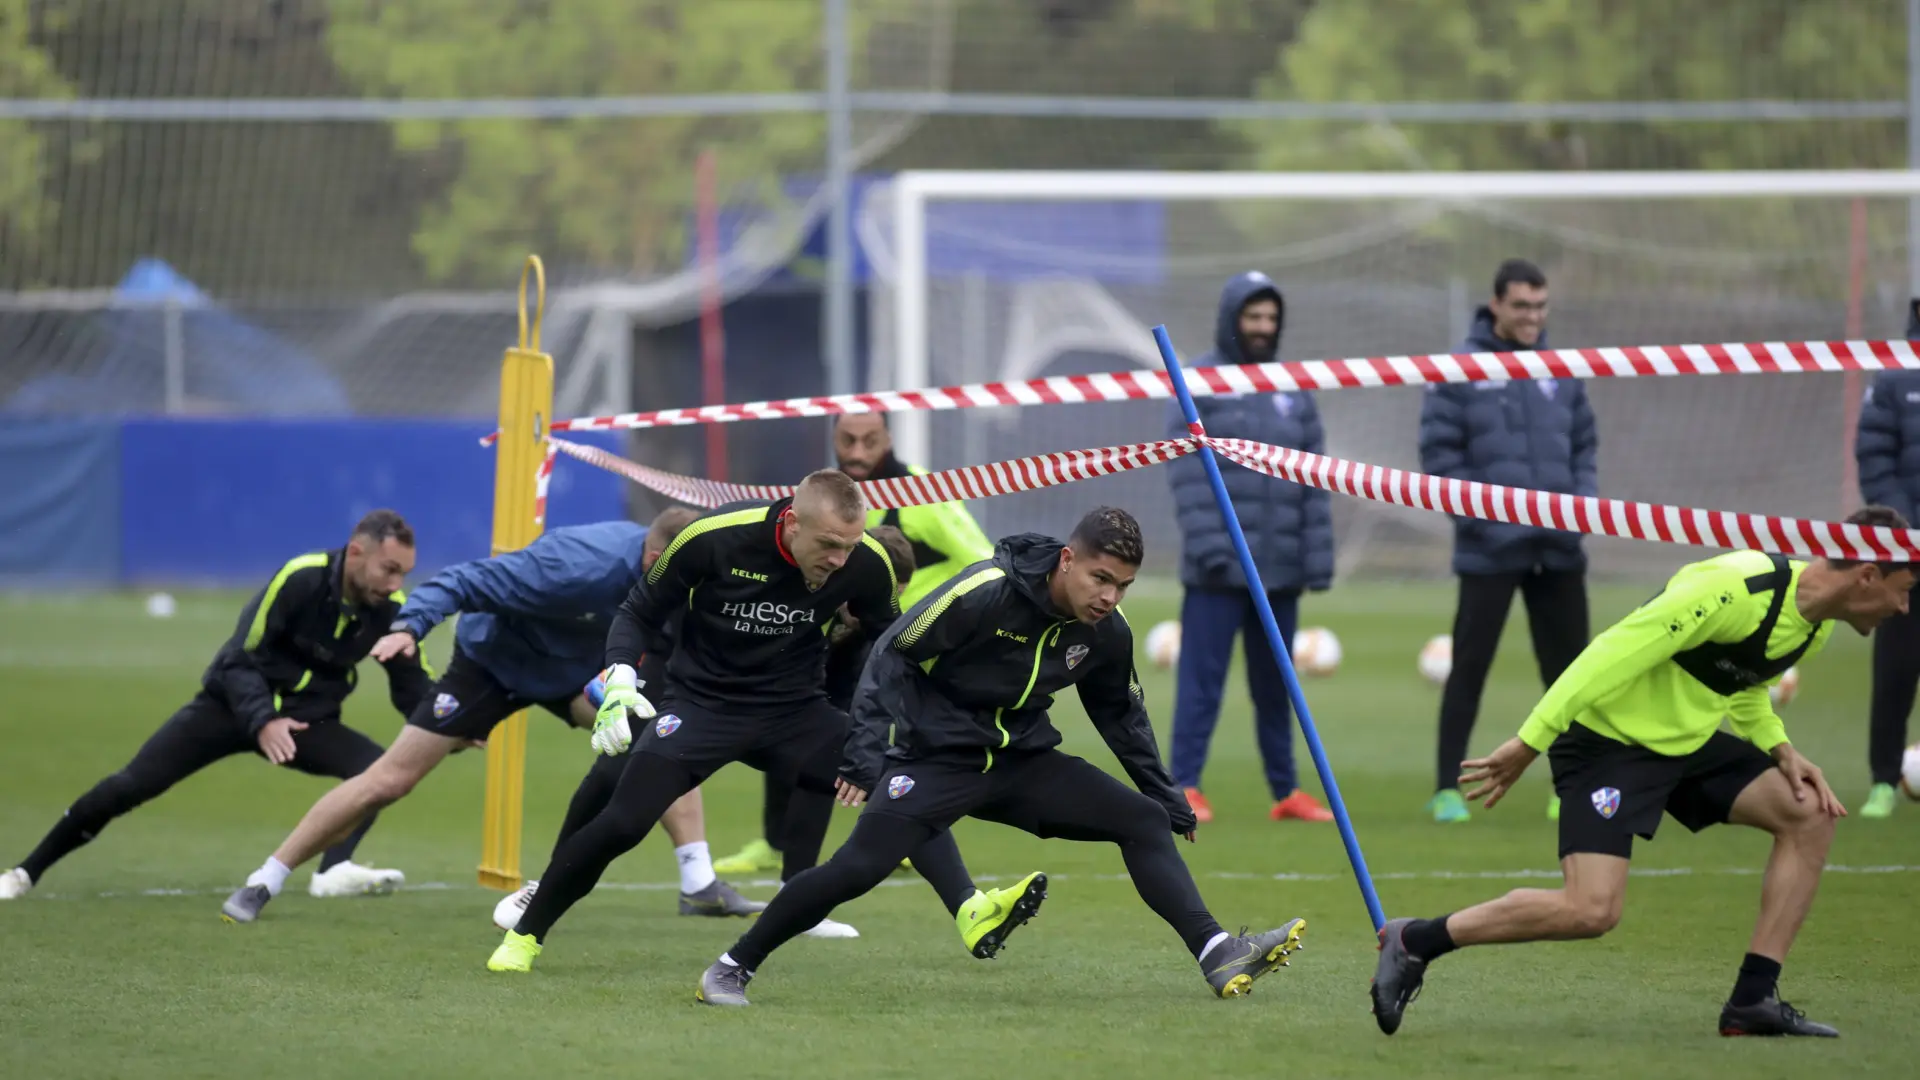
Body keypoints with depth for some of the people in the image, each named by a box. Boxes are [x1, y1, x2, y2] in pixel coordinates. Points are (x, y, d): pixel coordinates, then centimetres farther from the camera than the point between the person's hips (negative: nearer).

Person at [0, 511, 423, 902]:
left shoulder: (389, 608, -12)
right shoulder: (301, 579, -25)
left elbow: (413, 691, -2)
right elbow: (239, 659, -23)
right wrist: (262, 721, -39)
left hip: (307, 719, 4)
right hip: (233, 703, -4)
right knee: (130, 785, -13)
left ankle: (335, 871, -35)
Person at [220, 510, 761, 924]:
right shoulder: (578, 568, -39)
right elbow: (465, 581, -35)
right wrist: (410, 625, -50)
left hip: (575, 670, 6)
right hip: (492, 659, -6)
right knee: (389, 780, -8)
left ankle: (699, 884, -12)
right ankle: (262, 886, 3)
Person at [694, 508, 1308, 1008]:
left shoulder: (1108, 633, -4)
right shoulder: (986, 593, -22)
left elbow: (1120, 713, 17)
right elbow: (894, 655, -16)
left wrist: (1166, 797, 20)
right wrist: (866, 753, -22)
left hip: (1025, 762, 6)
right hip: (939, 756, -6)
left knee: (1144, 821, -9)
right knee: (857, 868, -20)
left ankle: (1218, 956, -16)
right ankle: (734, 968, -5)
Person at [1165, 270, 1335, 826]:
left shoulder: (1294, 391, 13)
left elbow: (1314, 481, 12)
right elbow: (1187, 472, -8)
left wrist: (1319, 555, 4)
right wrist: (1206, 543, -18)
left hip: (1280, 570, 5)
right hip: (1218, 571, -5)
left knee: (1275, 681, 11)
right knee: (1202, 679, -6)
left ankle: (1286, 791, 17)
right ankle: (1185, 788, -3)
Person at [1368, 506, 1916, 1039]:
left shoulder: (1815, 628, 4)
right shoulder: (1736, 589, -26)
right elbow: (1614, 653, -25)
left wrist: (1781, 751, 4)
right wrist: (1528, 743, -25)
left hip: (1686, 740, 9)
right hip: (1608, 739, -9)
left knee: (1811, 815, -1)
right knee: (1591, 910, -21)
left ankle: (1753, 1001, 2)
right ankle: (1415, 941, -5)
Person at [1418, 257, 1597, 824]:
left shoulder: (1561, 373, 10)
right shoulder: (1462, 372, -4)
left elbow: (1584, 443, 17)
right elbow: (1439, 451, -6)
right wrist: (1479, 513, -14)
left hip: (1558, 550, 4)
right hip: (1490, 552, -4)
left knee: (1568, 667, 8)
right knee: (1469, 668, -2)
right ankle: (1448, 788, 4)